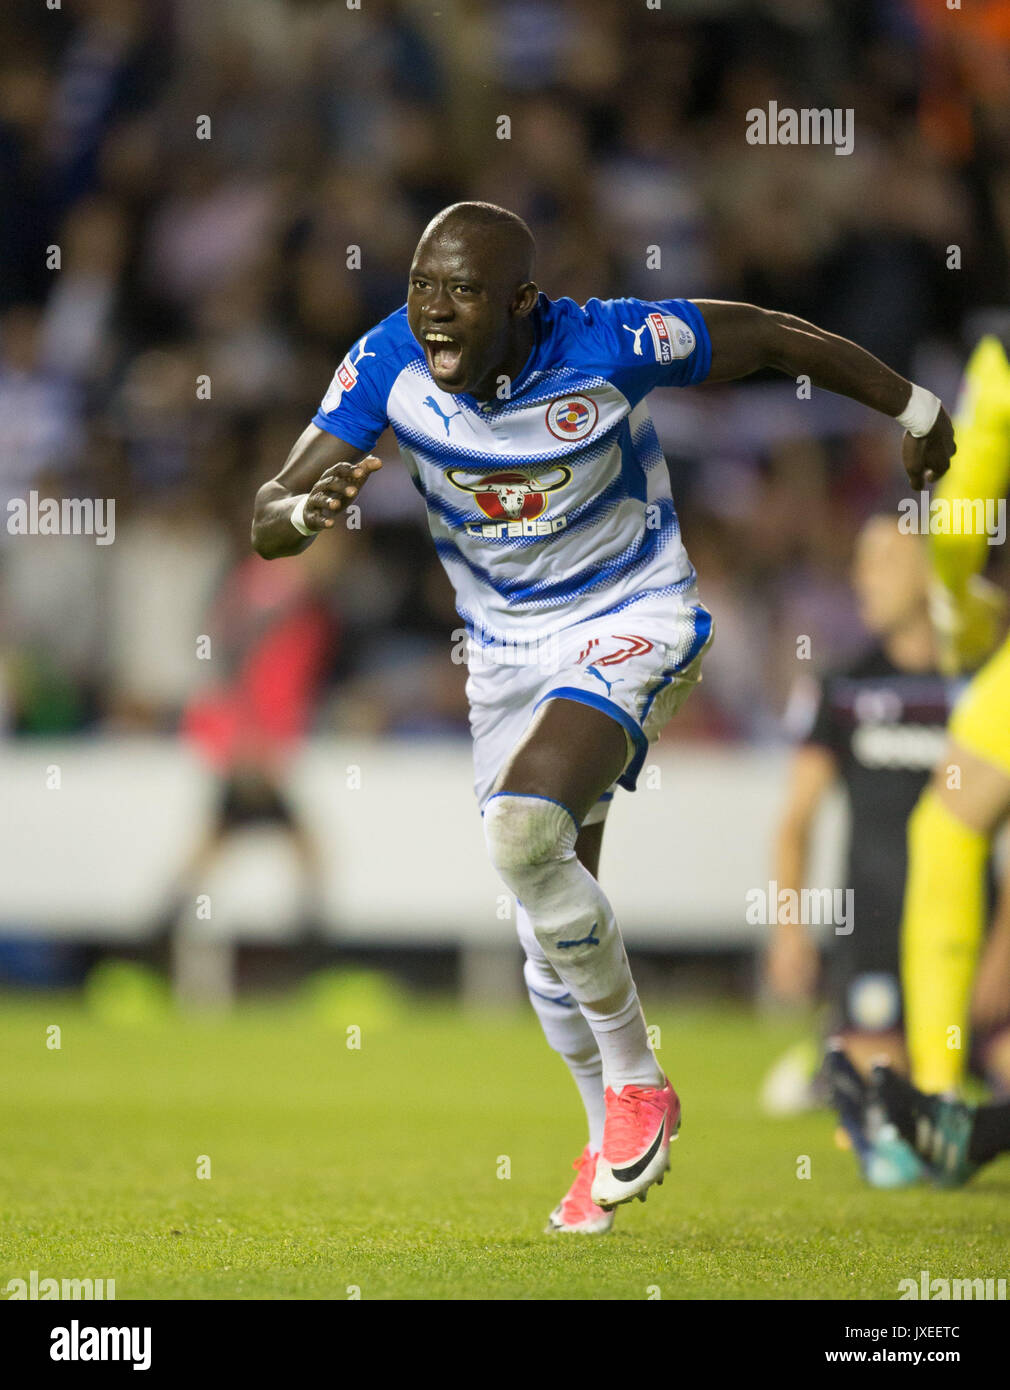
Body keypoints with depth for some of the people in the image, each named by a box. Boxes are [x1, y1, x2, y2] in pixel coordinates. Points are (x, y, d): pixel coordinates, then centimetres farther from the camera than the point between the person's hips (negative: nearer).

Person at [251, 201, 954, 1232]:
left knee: (524, 828, -29)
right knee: (548, 932, 10)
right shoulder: (389, 364, -16)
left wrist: (915, 413, 6)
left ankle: (636, 1080, -9)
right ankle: (614, 1142, 35)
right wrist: (307, 509, -42)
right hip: (507, 648, 5)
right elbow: (267, 524, -16)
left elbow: (770, 336, -8)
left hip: (631, 623, -5)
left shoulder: (604, 348, -24)